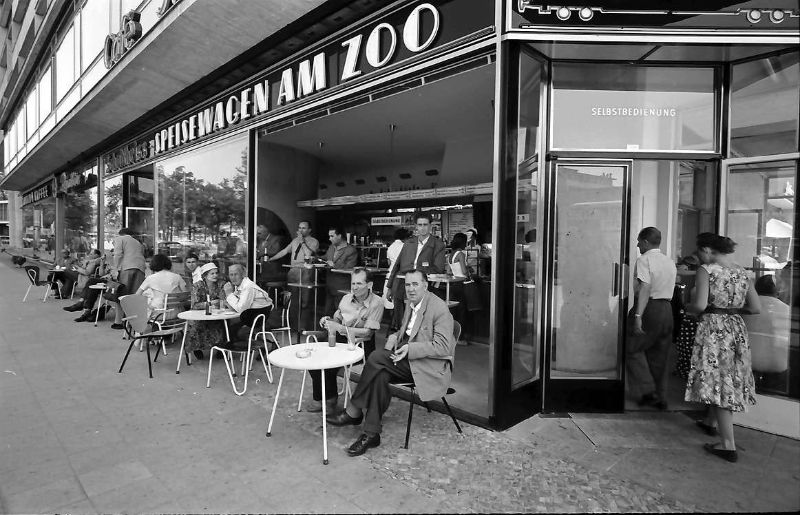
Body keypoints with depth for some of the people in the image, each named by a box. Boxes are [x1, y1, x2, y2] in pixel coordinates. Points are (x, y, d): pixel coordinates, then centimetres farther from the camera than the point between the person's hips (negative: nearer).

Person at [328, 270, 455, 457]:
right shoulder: (411, 305, 13)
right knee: (380, 375, -23)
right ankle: (371, 434, -15)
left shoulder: (439, 308, -13)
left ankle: (354, 412, -10)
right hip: (408, 358, 7)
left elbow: (443, 347, -17)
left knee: (377, 357, -24)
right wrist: (394, 337, 3)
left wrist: (410, 348, -25)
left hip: (431, 365, -7)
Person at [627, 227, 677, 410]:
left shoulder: (644, 260, -9)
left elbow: (645, 288, -20)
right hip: (667, 309, 8)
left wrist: (638, 315, -24)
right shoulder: (670, 262, 16)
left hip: (650, 308, -8)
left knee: (633, 349, 4)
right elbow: (670, 288, 15)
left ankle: (650, 391, -1)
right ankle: (661, 398, 19)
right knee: (660, 356, 13)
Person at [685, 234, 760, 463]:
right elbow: (756, 308, 8)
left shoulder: (706, 270, -11)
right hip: (737, 329, 7)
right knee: (728, 378, 20)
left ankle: (728, 445, 0)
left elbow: (700, 305, -21)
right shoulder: (742, 272, 8)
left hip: (713, 329, -7)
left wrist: (687, 306, -1)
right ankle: (711, 423, 41)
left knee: (717, 380, -2)